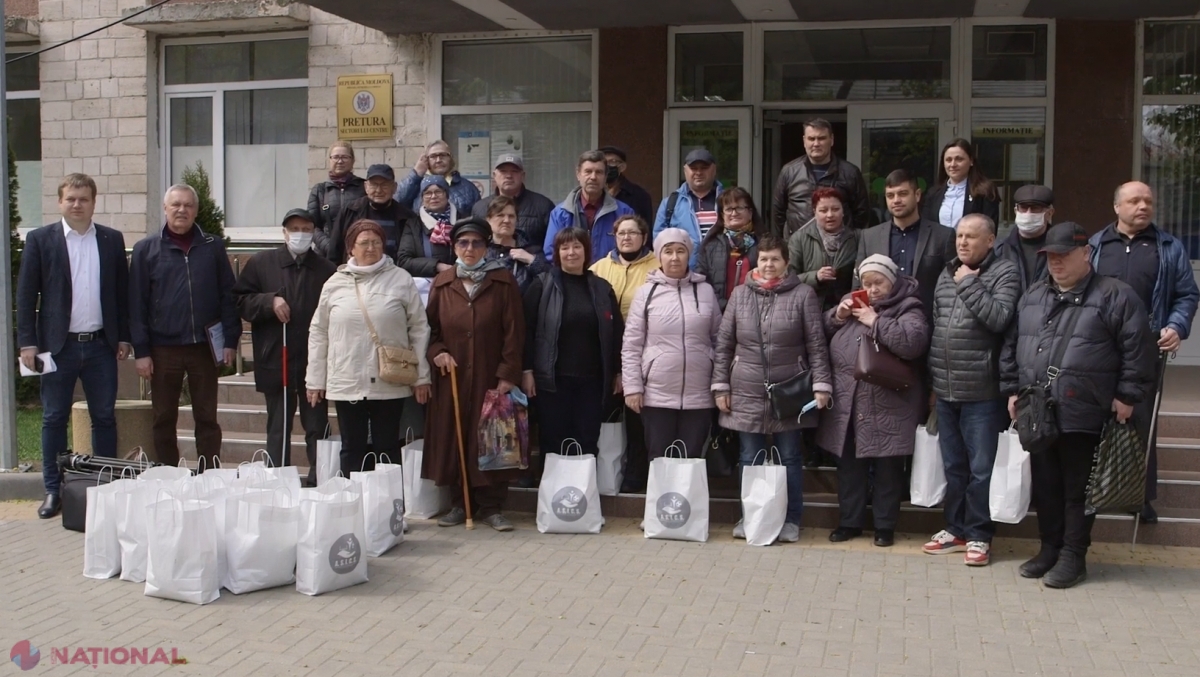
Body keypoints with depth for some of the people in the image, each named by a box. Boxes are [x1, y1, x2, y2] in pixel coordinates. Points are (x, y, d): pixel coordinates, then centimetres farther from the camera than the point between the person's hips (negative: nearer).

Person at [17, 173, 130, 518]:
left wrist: (124, 337, 4)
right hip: (58, 345, -1)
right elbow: (26, 294, -1)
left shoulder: (112, 240, 6)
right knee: (54, 419, 5)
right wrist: (27, 343, -7)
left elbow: (122, 292, 8)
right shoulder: (40, 239, 1)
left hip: (101, 345, 2)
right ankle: (53, 490, 14)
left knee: (105, 418, 6)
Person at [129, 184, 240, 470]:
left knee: (207, 418, 7)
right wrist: (141, 351, -4)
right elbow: (136, 304, 1)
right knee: (164, 419, 8)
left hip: (204, 346, 0)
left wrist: (230, 340, -2)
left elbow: (228, 295, 5)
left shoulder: (213, 247, 6)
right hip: (163, 348, 0)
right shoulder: (146, 249, 3)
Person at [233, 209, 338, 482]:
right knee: (278, 428, 10)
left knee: (317, 427, 3)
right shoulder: (261, 263, 7)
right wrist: (270, 301, -11)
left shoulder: (327, 270, 2)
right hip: (275, 360, 1)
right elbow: (240, 300, 6)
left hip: (315, 362, -1)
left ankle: (319, 482, 10)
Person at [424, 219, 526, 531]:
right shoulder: (441, 283, 6)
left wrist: (508, 374, -10)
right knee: (452, 439, 4)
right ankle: (459, 503, 17)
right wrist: (437, 352, -6)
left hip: (490, 377, -2)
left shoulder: (503, 281, -1)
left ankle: (490, 506, 10)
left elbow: (513, 331, -4)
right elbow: (430, 327, 13)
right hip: (451, 377, 2)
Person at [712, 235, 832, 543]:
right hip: (746, 394, 2)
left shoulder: (803, 294, -2)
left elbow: (817, 344, -3)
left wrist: (821, 384, -9)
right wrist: (721, 386, 2)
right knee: (751, 460, 10)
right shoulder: (740, 294, 5)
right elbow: (724, 344, 7)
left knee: (789, 459, 8)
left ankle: (791, 520, 19)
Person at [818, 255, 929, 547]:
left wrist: (876, 322, -16)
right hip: (847, 404, 5)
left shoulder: (907, 310, -3)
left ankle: (885, 525, 17)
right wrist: (837, 316, -2)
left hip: (887, 408, -5)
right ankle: (850, 521, 24)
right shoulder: (852, 303, 15)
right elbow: (820, 334, 17)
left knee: (886, 469, 5)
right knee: (849, 466, 12)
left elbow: (913, 342, -22)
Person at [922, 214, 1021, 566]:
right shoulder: (947, 273, 13)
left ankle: (979, 534, 13)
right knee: (953, 465, 15)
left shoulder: (1004, 272, -6)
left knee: (980, 468, 2)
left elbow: (999, 318, -22)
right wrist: (931, 377, 14)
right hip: (945, 389, 6)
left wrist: (969, 283, -14)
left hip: (981, 391, -6)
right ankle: (955, 528, 26)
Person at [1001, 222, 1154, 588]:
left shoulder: (1114, 296, -5)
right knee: (1045, 485, 13)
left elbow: (1137, 349, -8)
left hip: (1083, 416, -5)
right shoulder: (1033, 297, 13)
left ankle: (1073, 556, 13)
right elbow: (1011, 345, 18)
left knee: (1078, 489, 3)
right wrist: (1011, 390, 12)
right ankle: (1049, 548, 25)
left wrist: (1127, 395, -10)